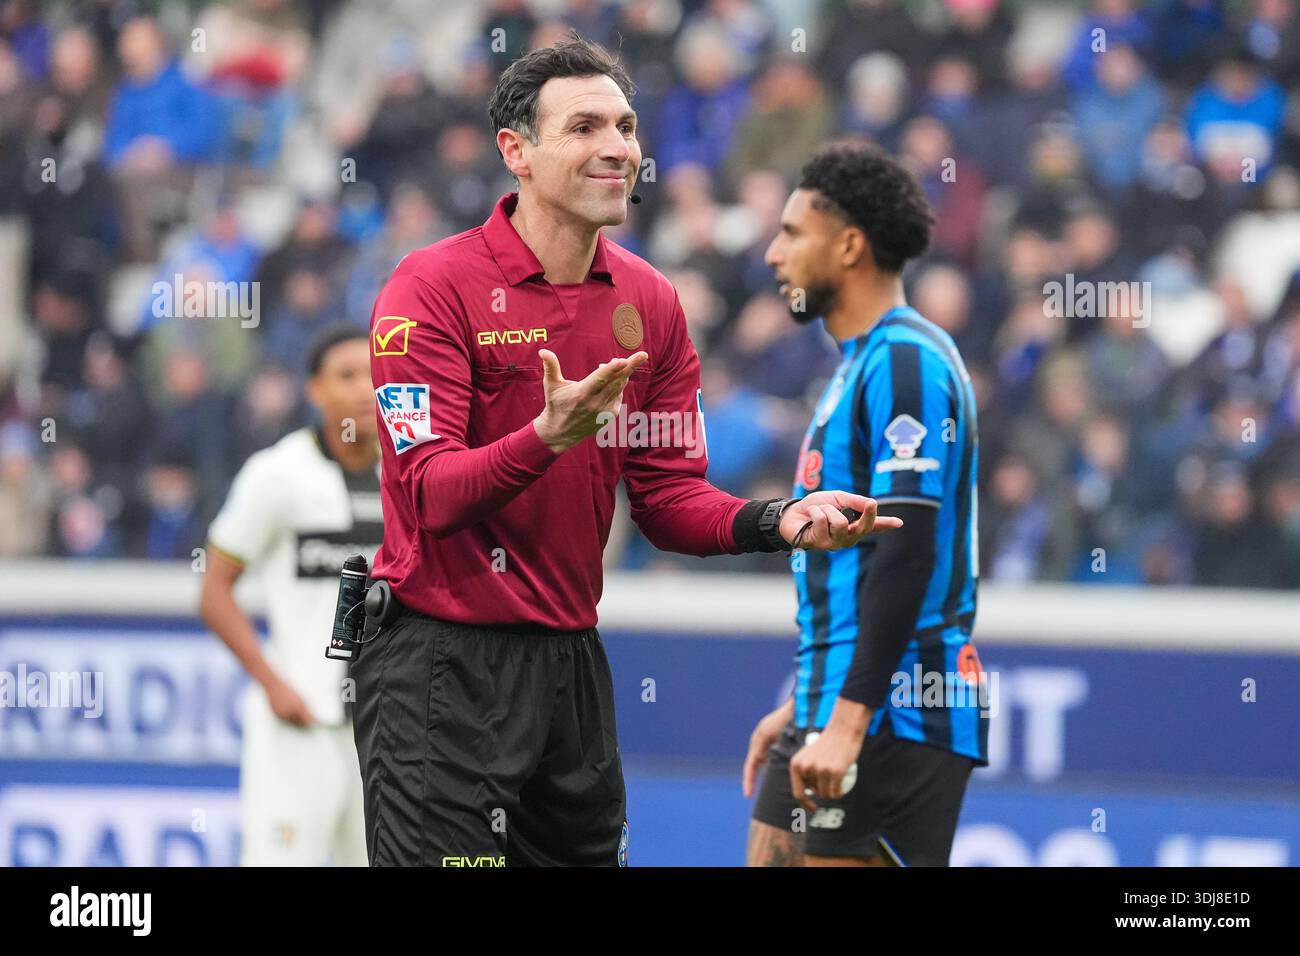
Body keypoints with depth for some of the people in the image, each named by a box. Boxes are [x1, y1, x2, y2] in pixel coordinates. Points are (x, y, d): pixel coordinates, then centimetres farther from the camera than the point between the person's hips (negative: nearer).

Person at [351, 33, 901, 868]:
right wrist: (548, 436, -35)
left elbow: (668, 498, 9)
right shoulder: (434, 287, -11)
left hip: (573, 664, 6)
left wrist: (777, 522, -10)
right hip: (442, 665, -6)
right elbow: (430, 496, -19)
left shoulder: (651, 304, 7)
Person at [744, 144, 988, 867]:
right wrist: (803, 706, 26)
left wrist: (848, 721, -26)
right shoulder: (863, 363, 19)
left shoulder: (906, 361, -13)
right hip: (835, 710, 10)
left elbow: (909, 554, -22)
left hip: (895, 719, -10)